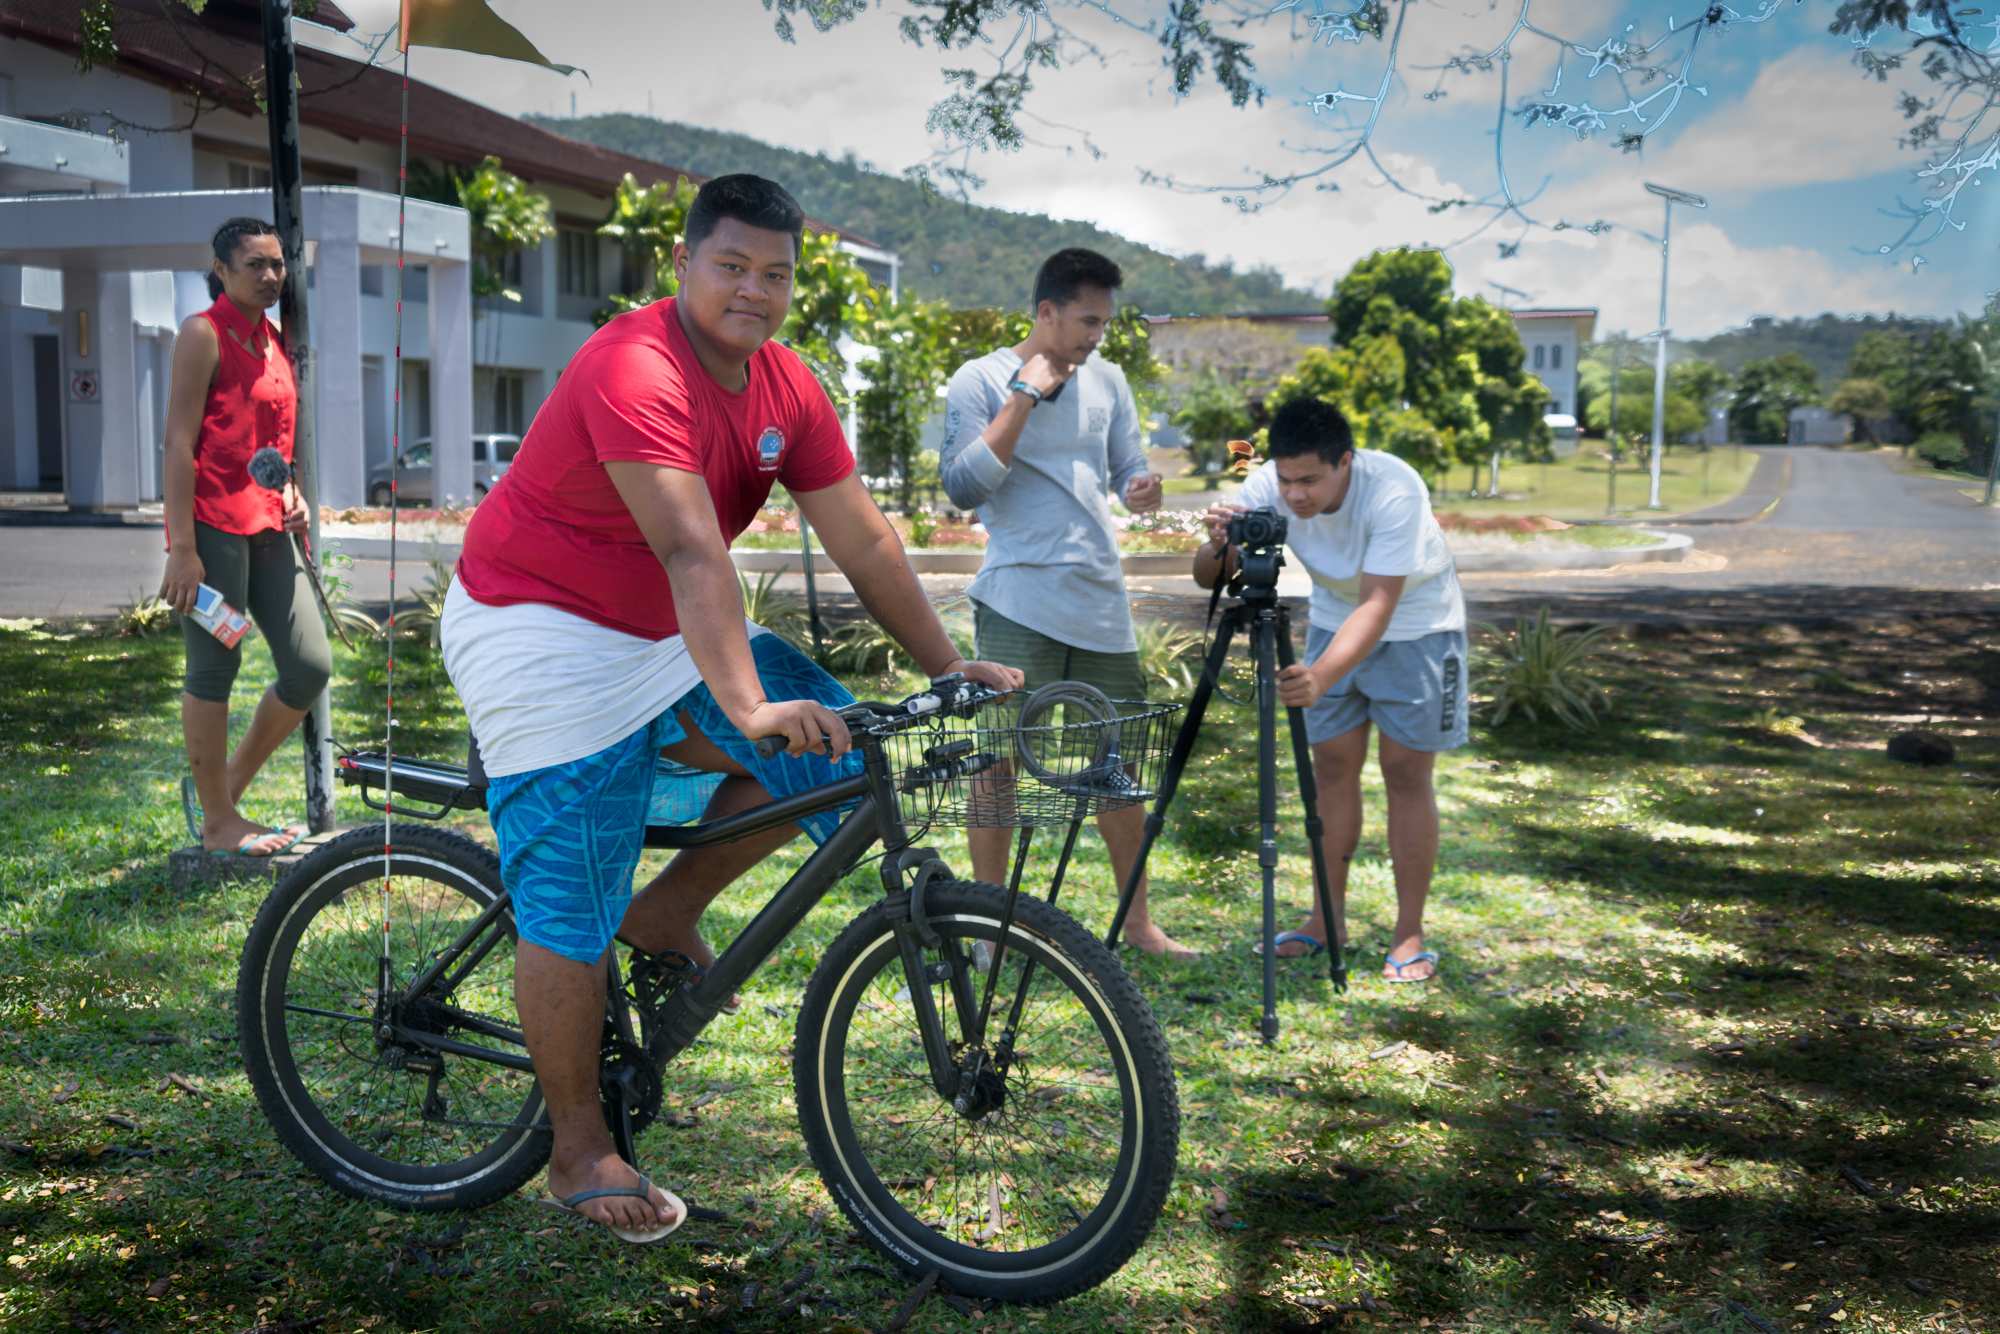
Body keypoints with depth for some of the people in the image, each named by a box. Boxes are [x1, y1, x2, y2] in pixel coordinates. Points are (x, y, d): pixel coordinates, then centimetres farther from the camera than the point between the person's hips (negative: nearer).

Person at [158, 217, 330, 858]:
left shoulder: (273, 341, 17)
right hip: (213, 523, -8)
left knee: (311, 667, 4)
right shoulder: (204, 333, -6)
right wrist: (182, 548, -18)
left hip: (266, 527, 8)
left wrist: (289, 491, 10)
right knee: (214, 668, 0)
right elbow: (179, 443, -12)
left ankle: (227, 785, 21)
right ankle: (217, 821, 10)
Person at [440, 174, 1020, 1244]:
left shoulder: (789, 392, -1)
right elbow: (693, 551, -37)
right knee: (571, 912, -7)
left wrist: (948, 665, -2)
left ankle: (667, 912, 10)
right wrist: (745, 706, -44)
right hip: (542, 636, -8)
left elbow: (863, 541, 1)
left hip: (661, 635, 8)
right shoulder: (636, 369, -26)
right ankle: (580, 1155, 7)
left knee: (826, 743, -4)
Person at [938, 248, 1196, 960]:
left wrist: (1144, 490, -9)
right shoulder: (980, 380, -2)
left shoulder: (1106, 379, 13)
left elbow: (1128, 468, 15)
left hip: (1100, 600, 5)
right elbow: (963, 485, -12)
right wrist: (1026, 396, -14)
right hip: (1018, 604, -5)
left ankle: (1138, 920, 19)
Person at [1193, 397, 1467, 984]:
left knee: (1406, 770, -6)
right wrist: (1218, 546, -47)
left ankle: (1409, 936, 2)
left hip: (1415, 622, -4)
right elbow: (1207, 578, -23)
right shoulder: (1266, 486, -23)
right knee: (1332, 766, 4)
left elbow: (1377, 607, -41)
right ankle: (1328, 920, 14)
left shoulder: (1394, 490, -36)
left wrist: (1321, 677, -56)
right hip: (1334, 617, 4)